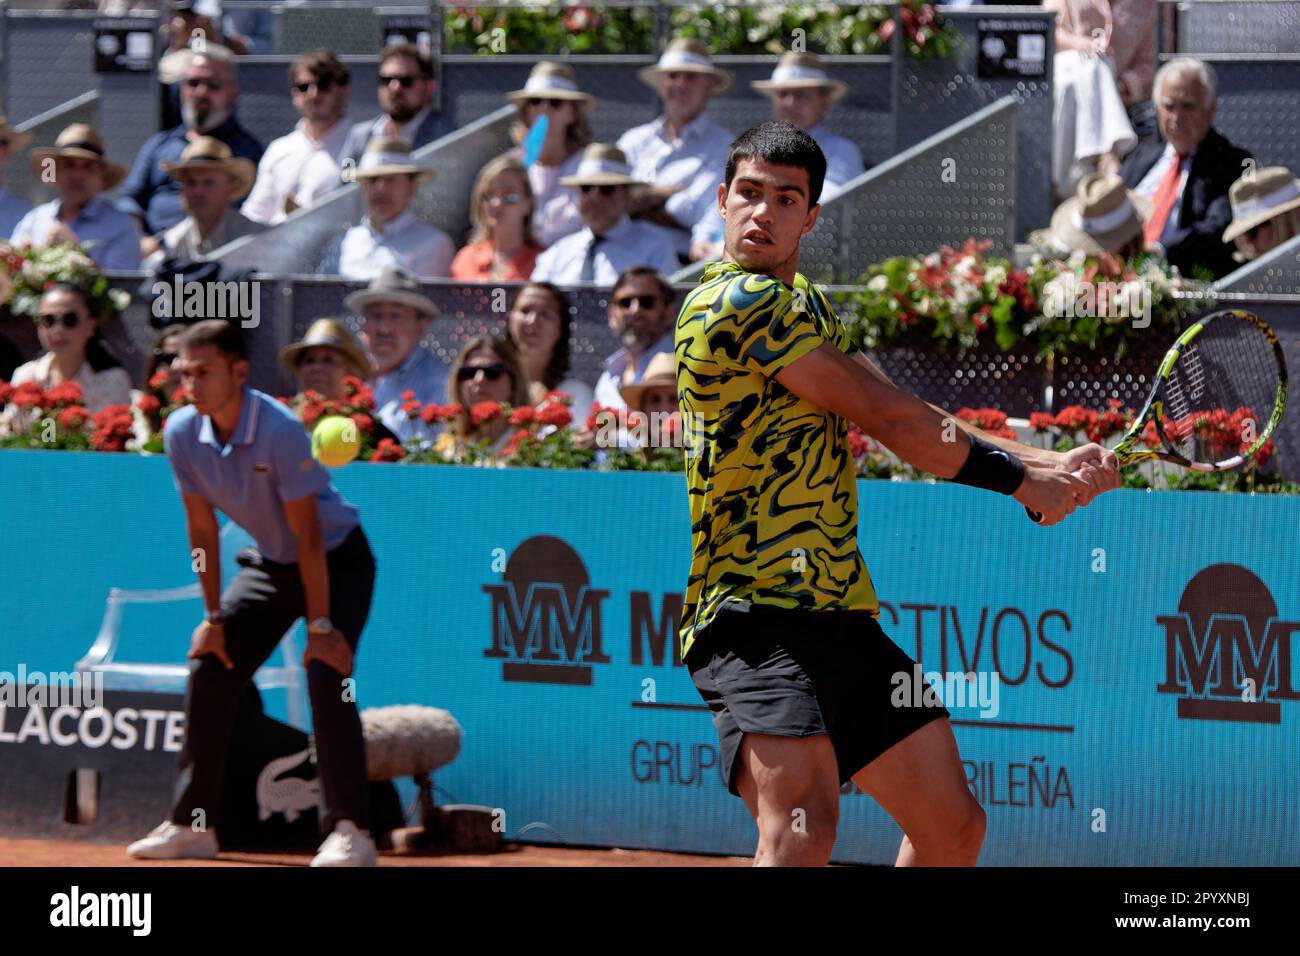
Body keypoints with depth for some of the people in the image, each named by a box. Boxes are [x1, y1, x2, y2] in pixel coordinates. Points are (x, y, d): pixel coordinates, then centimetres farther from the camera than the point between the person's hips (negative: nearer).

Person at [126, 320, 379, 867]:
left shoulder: (280, 431, -31)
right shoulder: (182, 434, -13)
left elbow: (308, 538, -27)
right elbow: (202, 527, -2)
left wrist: (320, 625, -26)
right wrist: (213, 616, 0)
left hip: (337, 561, -7)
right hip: (269, 564, 7)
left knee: (326, 675, -23)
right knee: (210, 670, 1)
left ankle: (349, 832, -23)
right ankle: (193, 826, 9)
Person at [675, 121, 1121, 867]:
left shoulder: (804, 308, 20)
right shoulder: (741, 302, -12)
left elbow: (920, 433, 16)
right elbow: (889, 419, -11)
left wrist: (1050, 463, 3)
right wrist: (1026, 482, -2)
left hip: (840, 618, 10)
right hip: (754, 617, -10)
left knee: (953, 826, 14)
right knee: (804, 823, -32)